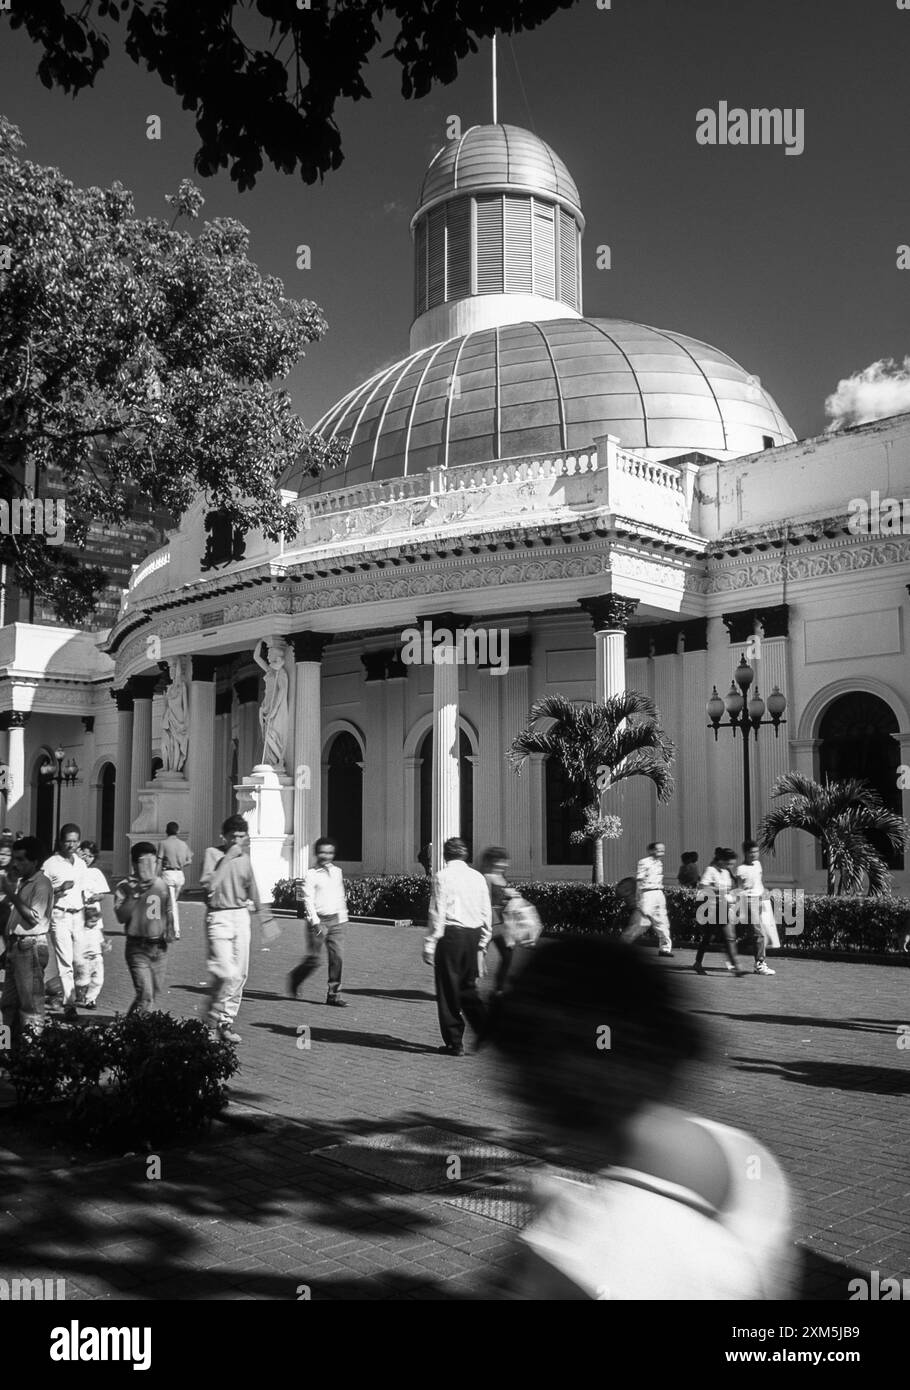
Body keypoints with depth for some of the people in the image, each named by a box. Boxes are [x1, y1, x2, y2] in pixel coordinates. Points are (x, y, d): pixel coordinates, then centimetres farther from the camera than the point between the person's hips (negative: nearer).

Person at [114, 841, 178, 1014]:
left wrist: (170, 930, 3)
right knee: (145, 995, -15)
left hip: (160, 948, 5)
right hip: (138, 948, -5)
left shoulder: (162, 885, 8)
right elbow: (121, 916, -14)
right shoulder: (125, 887, -4)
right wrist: (134, 894, -21)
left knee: (154, 995, 12)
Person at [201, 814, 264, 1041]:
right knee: (225, 972, -16)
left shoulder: (244, 858, 12)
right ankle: (213, 1020, 1)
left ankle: (227, 1022, 18)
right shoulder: (213, 854, -5)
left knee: (240, 973, 6)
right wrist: (227, 859, -18)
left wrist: (258, 908, 31)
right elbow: (208, 884, -20)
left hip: (241, 916, 6)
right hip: (219, 917, -6)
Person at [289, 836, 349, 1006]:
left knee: (337, 957, -2)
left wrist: (343, 916, 18)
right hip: (318, 920, -5)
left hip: (335, 920, 5)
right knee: (314, 958, -2)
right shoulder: (311, 874, -6)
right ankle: (294, 978, 25)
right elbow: (308, 899, -12)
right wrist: (315, 922, -21)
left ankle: (334, 994, 6)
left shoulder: (337, 871, 11)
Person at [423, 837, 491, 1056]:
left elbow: (437, 914, -10)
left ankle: (454, 1043, 10)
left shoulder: (442, 876, -6)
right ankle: (486, 1029, 5)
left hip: (450, 934, -5)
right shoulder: (478, 877, 9)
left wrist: (430, 944, -5)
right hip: (474, 935, 5)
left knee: (448, 990, 5)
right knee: (468, 987, 18)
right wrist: (482, 943, 20)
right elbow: (487, 914, 12)